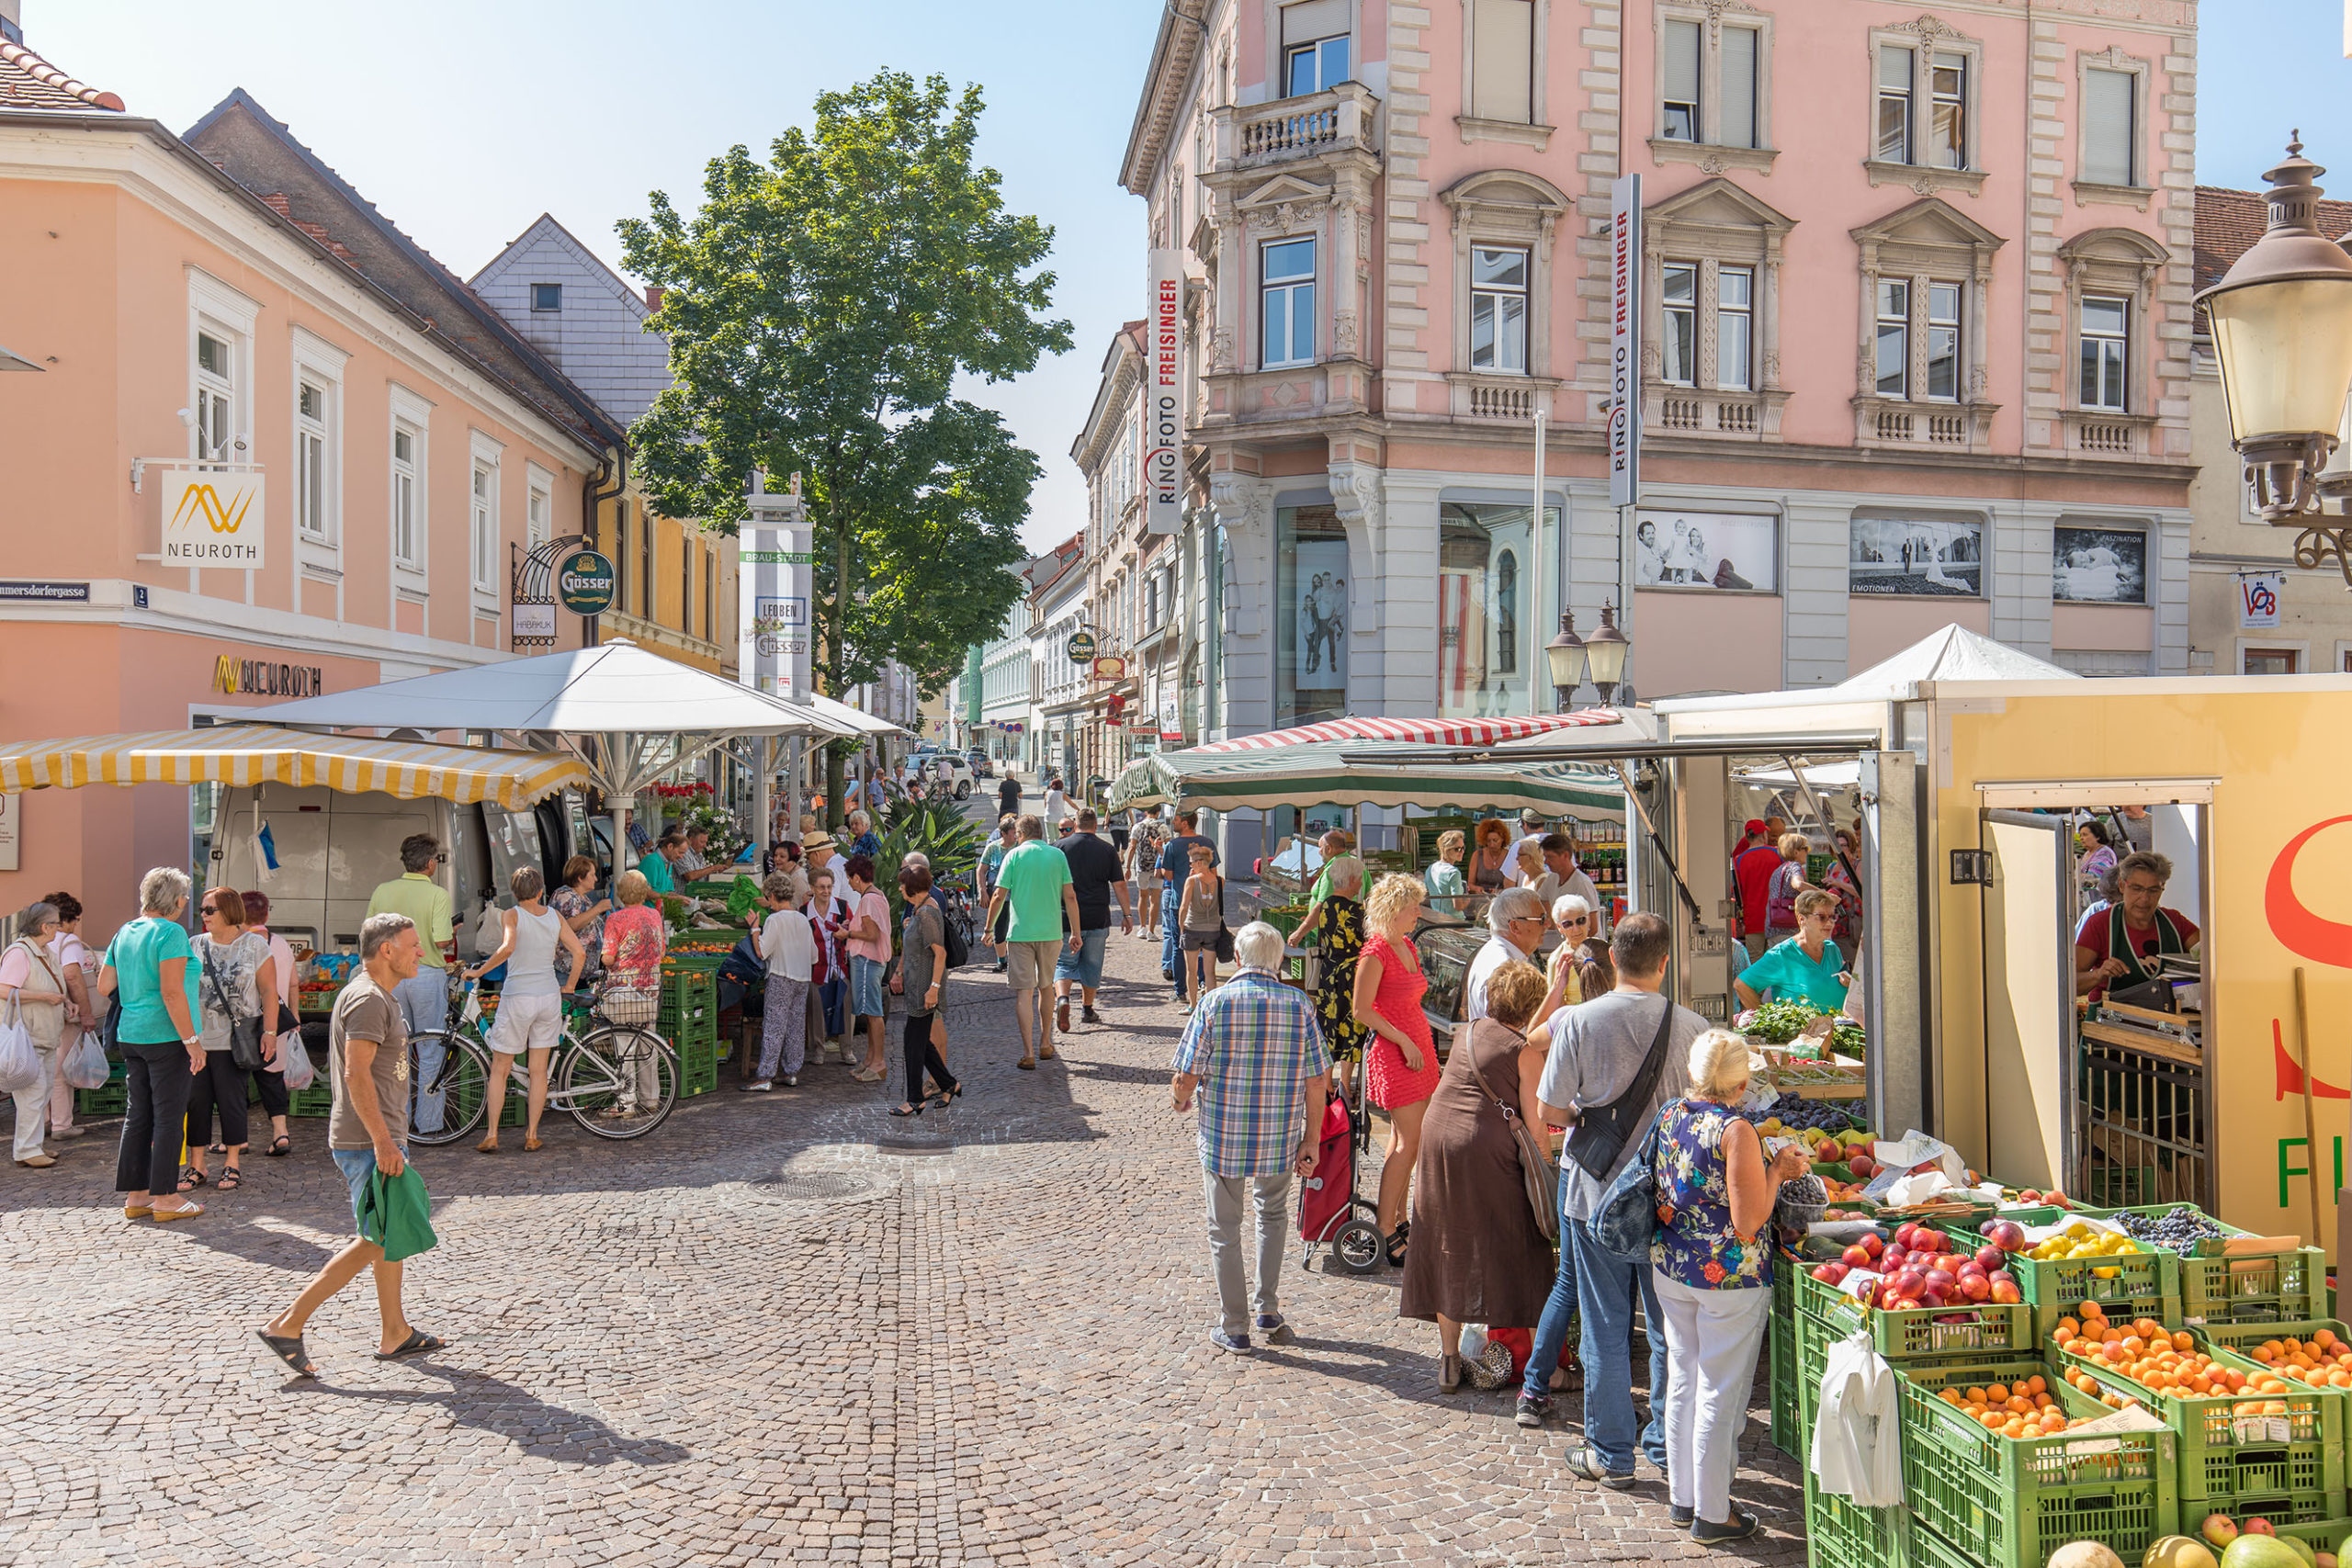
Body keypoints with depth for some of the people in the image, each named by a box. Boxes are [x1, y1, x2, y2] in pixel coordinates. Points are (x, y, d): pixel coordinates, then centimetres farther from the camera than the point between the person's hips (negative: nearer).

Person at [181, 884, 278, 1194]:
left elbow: (269, 992, -1)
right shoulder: (195, 946, 10)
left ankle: (232, 1163, 13)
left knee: (231, 1100, 1)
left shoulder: (255, 945, 1)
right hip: (195, 1038, 3)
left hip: (232, 1040, -3)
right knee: (195, 1100, 3)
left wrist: (269, 1032, -7)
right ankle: (196, 1166, 13)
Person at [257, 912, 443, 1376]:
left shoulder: (378, 997, 16)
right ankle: (288, 1325, 0)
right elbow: (357, 1073, -24)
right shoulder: (367, 999, -16)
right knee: (374, 1242, -6)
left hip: (380, 1138, 11)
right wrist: (383, 1141, -26)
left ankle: (395, 1333, 22)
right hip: (368, 1142, -11)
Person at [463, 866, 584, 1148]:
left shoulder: (511, 915, -6)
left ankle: (492, 1136, 6)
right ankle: (532, 1136, 10)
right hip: (549, 995, 3)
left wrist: (478, 971, -13)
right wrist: (568, 987, 13)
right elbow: (579, 953, 1)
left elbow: (507, 948, -24)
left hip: (517, 997, -3)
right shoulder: (554, 916, 5)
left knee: (500, 1069, 8)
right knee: (539, 1071, 9)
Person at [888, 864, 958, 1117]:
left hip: (925, 986, -10)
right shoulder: (917, 909, 12)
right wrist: (899, 973, 26)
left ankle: (915, 1100, 4)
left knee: (915, 1040, -3)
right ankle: (948, 1084, 23)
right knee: (922, 1040, 13)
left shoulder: (927, 913, -19)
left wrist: (934, 987, -24)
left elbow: (940, 953, -23)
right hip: (916, 984, 10)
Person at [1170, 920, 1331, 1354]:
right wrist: (1312, 1139, 6)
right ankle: (1268, 1309, 25)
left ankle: (1235, 1328, 19)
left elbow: (1187, 1077, -10)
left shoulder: (1215, 1002, -10)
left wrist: (1180, 1100, 12)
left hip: (1222, 1138, -2)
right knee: (1273, 1214, 27)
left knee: (1225, 1229, 13)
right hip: (1279, 1138, 2)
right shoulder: (1298, 1006, -4)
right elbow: (1318, 1080, -3)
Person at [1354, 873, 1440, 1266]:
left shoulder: (1408, 947, 11)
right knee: (1408, 1141, -8)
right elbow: (1362, 1010, -17)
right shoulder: (1375, 952, -16)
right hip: (1394, 1053, -9)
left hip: (1419, 1048, 9)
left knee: (1406, 1139, 13)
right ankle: (1386, 1233, -3)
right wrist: (1403, 1041, -17)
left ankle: (1399, 1218, 23)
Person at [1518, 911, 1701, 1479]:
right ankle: (1669, 1446, 25)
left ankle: (1611, 1454, 16)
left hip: (1598, 1191, -1)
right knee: (1669, 1325, 15)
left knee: (1605, 1326, 8)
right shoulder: (1691, 1026, -8)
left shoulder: (1576, 1022, -12)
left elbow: (1548, 1111, -9)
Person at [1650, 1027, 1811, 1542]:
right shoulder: (1736, 1131, -20)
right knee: (1720, 1393, 5)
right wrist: (1778, 1171, -7)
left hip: (1670, 1268, 7)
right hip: (1728, 1276, -7)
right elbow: (1748, 1223, -20)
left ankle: (1683, 1497, 30)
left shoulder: (1670, 1115, 1)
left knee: (1683, 1380, 18)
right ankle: (1712, 1514, 16)